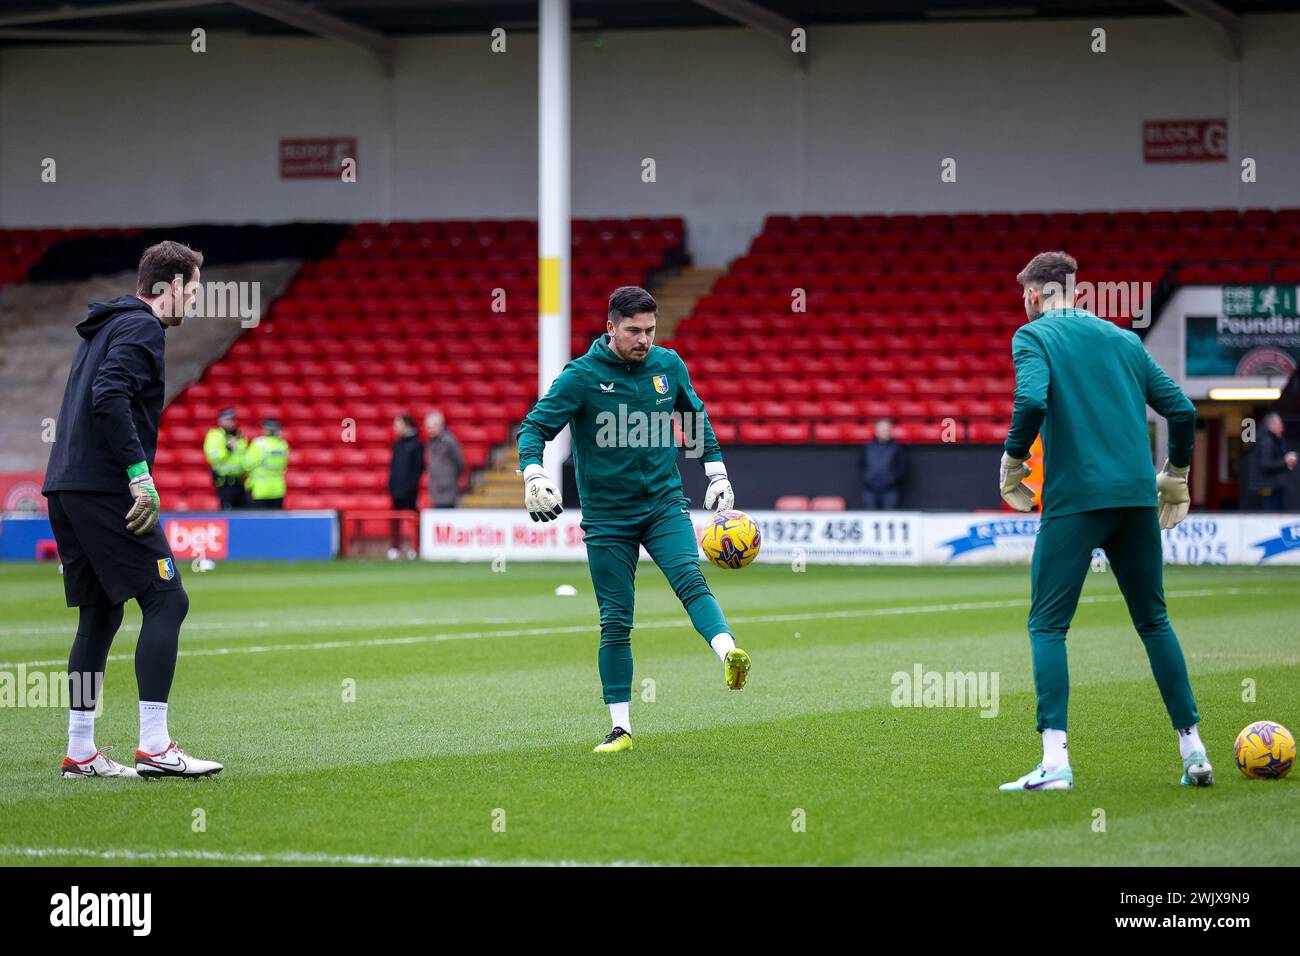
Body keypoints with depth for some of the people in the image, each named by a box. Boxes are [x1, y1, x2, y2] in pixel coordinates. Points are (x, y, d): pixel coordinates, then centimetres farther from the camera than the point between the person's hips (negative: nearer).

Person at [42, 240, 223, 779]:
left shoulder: (106, 327, 22)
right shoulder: (142, 327, -7)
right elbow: (110, 398, -21)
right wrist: (142, 477, -23)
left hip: (65, 487, 10)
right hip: (105, 487, -10)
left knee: (99, 614, 13)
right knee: (166, 601, -8)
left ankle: (80, 753, 11)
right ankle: (154, 746, -14)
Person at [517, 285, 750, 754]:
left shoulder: (669, 365, 2)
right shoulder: (582, 376, -9)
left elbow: (695, 416, 20)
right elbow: (534, 427, -9)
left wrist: (716, 472, 17)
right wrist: (534, 475, -27)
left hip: (664, 503, 1)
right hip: (606, 515, -1)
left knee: (690, 579, -26)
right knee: (615, 623, 0)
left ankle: (729, 655, -48)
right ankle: (620, 728, 9)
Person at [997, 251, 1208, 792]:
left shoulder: (1034, 336, 2)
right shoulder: (1123, 340, 17)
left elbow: (1032, 402, -17)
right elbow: (1181, 410, 14)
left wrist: (1012, 463, -3)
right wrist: (1175, 477, 27)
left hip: (1074, 498, -5)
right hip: (1136, 497, 5)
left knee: (1047, 625, -2)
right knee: (1154, 621, 16)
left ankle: (1055, 761, -16)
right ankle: (1193, 750, 14)